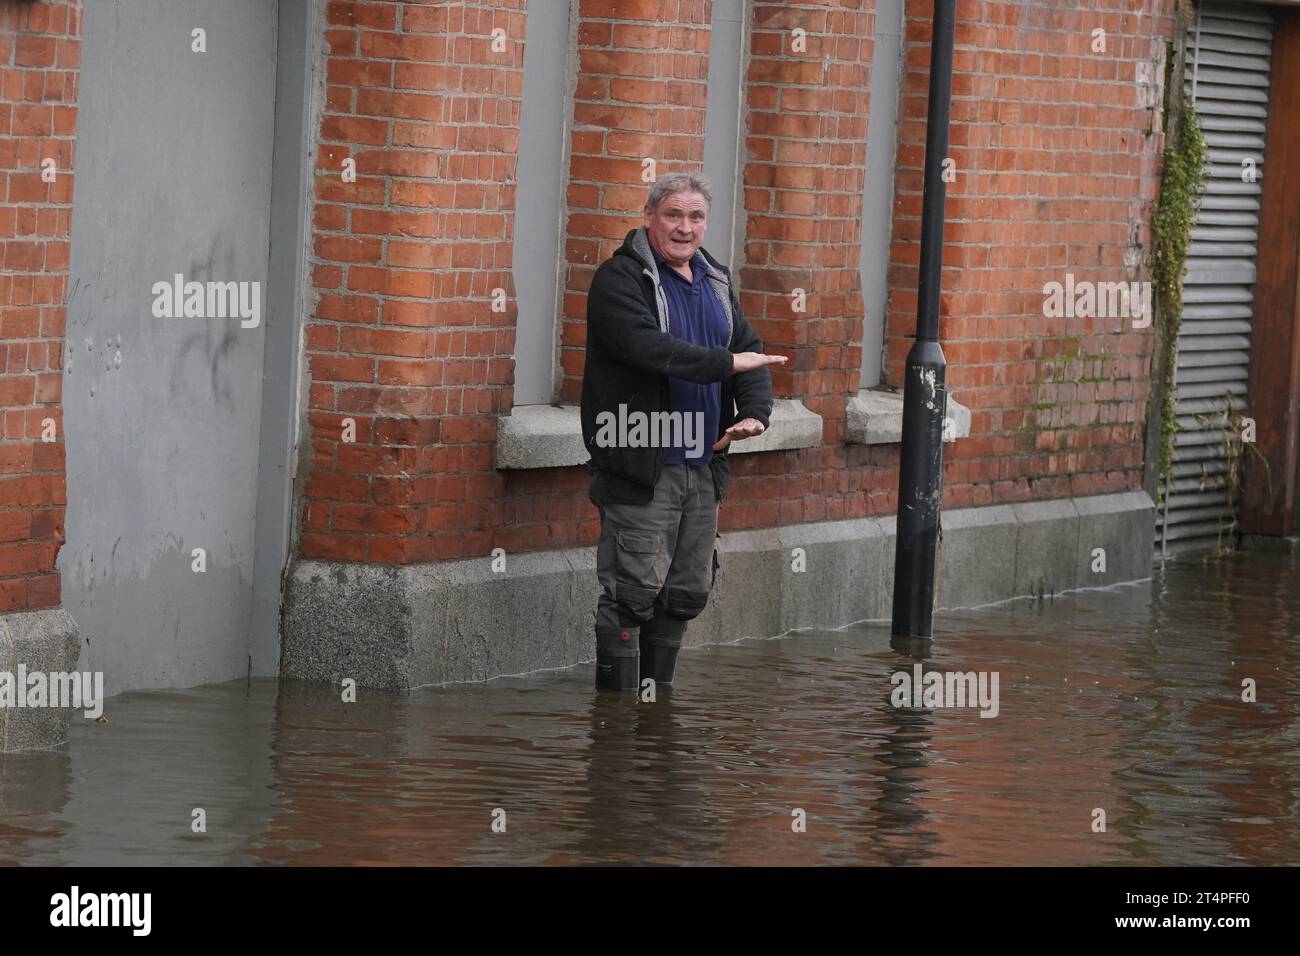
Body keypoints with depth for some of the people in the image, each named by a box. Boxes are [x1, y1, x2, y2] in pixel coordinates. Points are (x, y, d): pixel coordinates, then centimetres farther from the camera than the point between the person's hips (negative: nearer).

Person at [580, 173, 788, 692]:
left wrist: (754, 413, -7)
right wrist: (726, 363, -22)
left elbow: (749, 351, 12)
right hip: (641, 466, -8)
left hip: (701, 463, 8)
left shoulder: (715, 281, 15)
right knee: (634, 591, -8)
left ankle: (657, 695, 25)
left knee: (688, 591, 12)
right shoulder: (620, 278, -9)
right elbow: (649, 348, -24)